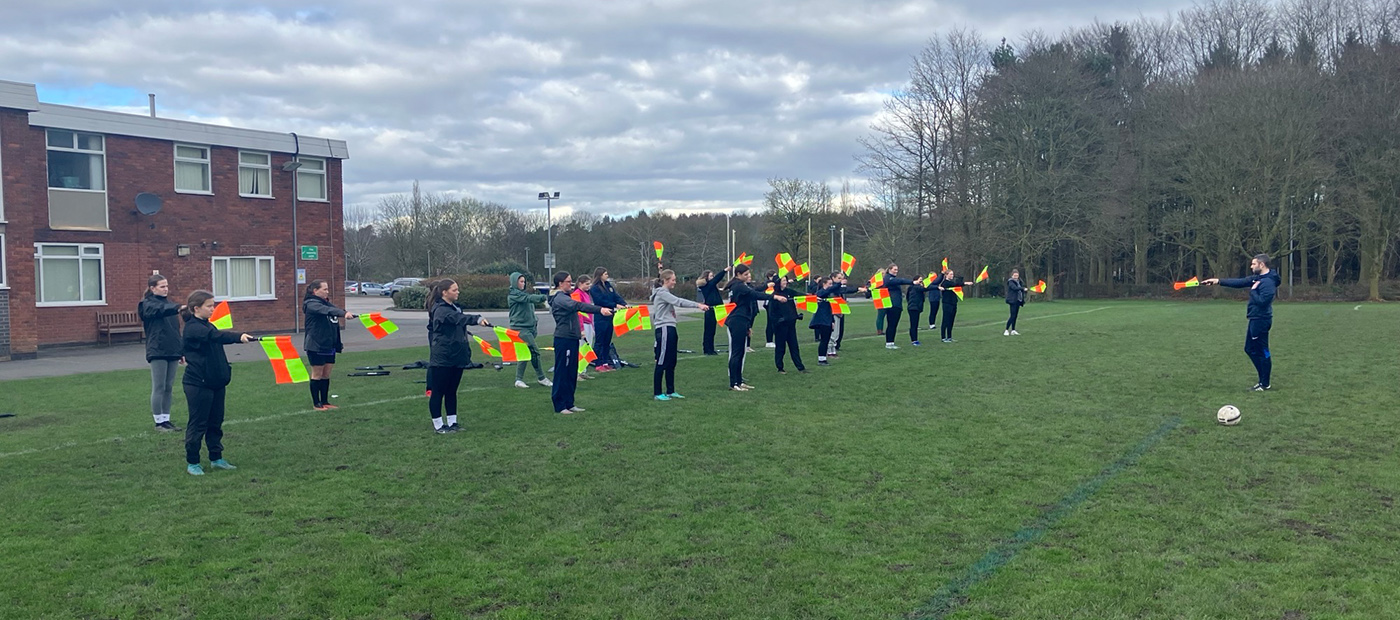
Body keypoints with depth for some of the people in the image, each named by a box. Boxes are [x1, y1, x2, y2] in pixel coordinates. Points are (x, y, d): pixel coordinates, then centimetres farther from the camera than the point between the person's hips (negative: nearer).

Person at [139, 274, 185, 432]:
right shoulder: (148, 304, -4)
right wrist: (178, 308, -46)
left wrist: (182, 351, 15)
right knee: (159, 388, -2)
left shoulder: (169, 304, 16)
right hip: (157, 352, -6)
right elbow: (161, 310, -28)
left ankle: (166, 419, 16)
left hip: (172, 352, 6)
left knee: (169, 388, 9)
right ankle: (159, 422, 4)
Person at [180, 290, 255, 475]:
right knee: (197, 424, 0)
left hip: (215, 382, 8)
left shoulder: (207, 325, 12)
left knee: (215, 422, 13)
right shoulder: (192, 328, -18)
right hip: (198, 384, -8)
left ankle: (216, 458, 21)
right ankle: (192, 462, 11)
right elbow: (215, 335, -35)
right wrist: (239, 337, -47)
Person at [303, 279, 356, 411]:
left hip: (329, 346, 7)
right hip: (316, 346, -7)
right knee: (317, 374, 1)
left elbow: (335, 324, 15)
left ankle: (325, 402, 18)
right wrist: (344, 313, -48)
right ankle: (316, 404, 9)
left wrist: (338, 343, 12)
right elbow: (327, 310, -32)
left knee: (326, 374, 11)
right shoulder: (311, 304, -12)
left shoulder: (327, 303, 13)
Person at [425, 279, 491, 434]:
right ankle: (438, 425, 9)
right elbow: (459, 318, -35)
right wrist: (477, 319, -52)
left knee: (452, 391, 13)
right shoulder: (440, 310, -16)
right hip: (442, 359, -8)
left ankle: (452, 423, 20)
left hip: (456, 357, 8)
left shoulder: (456, 307, 12)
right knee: (438, 392, 2)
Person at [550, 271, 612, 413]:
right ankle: (560, 405, 0)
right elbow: (578, 305, -28)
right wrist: (600, 310, -38)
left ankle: (569, 404, 18)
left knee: (572, 373, 12)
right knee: (562, 372, -5)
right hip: (563, 339, -10)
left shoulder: (564, 297, 20)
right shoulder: (559, 298, -14)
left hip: (571, 338, 10)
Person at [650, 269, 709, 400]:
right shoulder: (661, 293, -10)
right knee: (662, 362, -5)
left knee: (671, 363, 12)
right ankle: (657, 393, -1)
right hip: (664, 329, -10)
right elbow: (678, 301, -21)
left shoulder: (665, 293, 20)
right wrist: (698, 305, -25)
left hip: (670, 329, 10)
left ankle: (670, 391, 19)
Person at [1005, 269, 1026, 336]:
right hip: (1013, 301, -8)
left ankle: (1013, 330, 14)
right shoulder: (1011, 282, -8)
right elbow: (1014, 288, -25)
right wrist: (1023, 288, -33)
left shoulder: (1019, 281, 16)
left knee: (1015, 316, 9)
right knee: (1013, 316, -11)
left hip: (1018, 301, 8)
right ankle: (1006, 330, -7)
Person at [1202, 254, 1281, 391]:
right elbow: (1239, 282, 13)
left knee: (1262, 352, -2)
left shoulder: (1269, 282, -19)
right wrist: (1218, 281, 8)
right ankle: (1263, 379, 23)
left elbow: (1262, 301, -27)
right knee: (1250, 349, 15)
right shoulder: (1257, 278, 11)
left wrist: (1253, 290, -13)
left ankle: (1266, 384, 6)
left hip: (1261, 321, -10)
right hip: (1255, 320, 10)